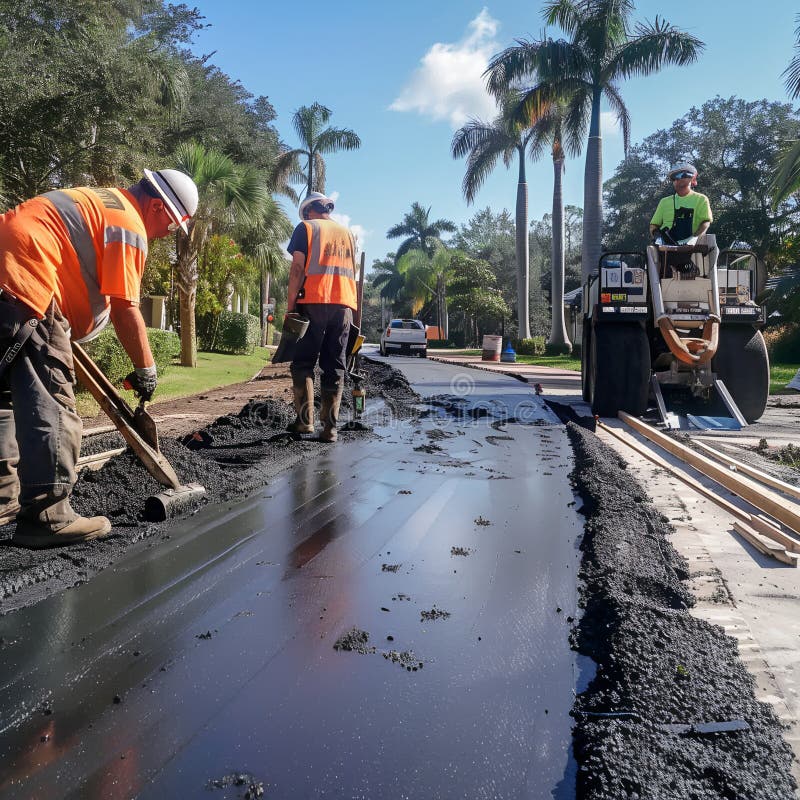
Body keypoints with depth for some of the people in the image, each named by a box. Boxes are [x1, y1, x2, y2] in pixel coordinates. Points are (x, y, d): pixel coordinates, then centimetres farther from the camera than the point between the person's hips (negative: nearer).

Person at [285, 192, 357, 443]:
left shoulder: (306, 227, 8)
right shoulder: (347, 233, 23)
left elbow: (298, 267, -4)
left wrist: (291, 304, -4)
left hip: (314, 302, -4)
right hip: (344, 304, 4)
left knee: (303, 362, 2)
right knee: (335, 366, 3)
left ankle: (304, 419, -7)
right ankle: (330, 427, 0)